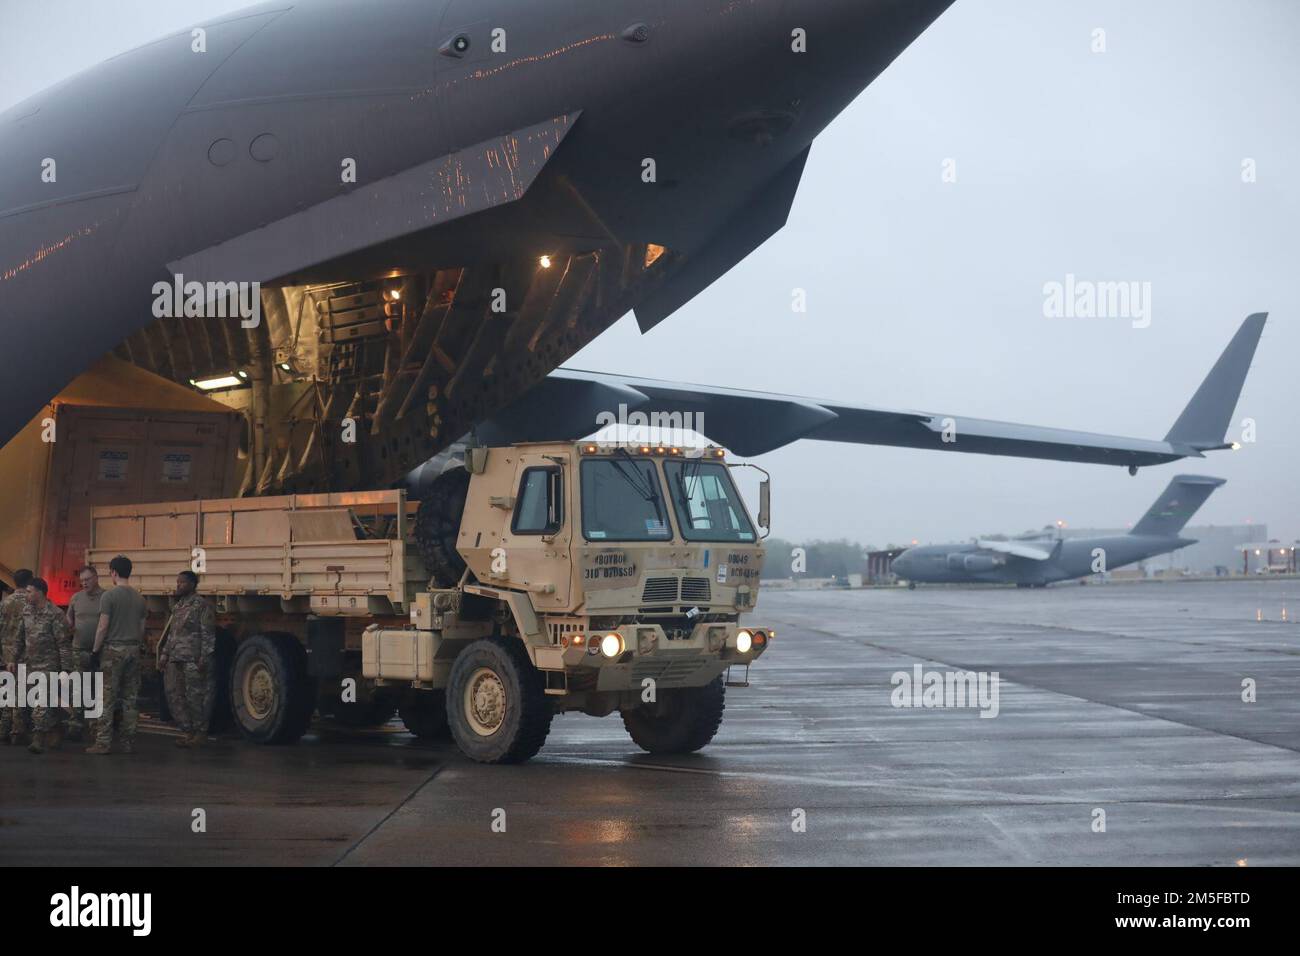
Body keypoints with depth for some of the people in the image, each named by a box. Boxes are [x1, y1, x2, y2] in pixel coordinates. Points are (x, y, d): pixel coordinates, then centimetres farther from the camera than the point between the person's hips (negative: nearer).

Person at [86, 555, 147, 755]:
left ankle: (104, 742, -5)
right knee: (130, 698, 7)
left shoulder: (109, 595, -9)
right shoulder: (139, 598, 9)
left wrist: (95, 650, -3)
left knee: (108, 698, -3)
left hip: (113, 649, -5)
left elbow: (103, 627, -11)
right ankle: (128, 742, 9)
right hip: (133, 649, 6)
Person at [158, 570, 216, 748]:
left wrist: (203, 659, -16)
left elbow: (208, 635, -11)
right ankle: (186, 731, 15)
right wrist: (165, 653, 19)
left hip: (193, 661, -8)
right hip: (176, 660, 8)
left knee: (196, 697, -4)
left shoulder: (202, 606, -7)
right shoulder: (178, 607, 19)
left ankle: (200, 733, 6)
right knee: (175, 696, 7)